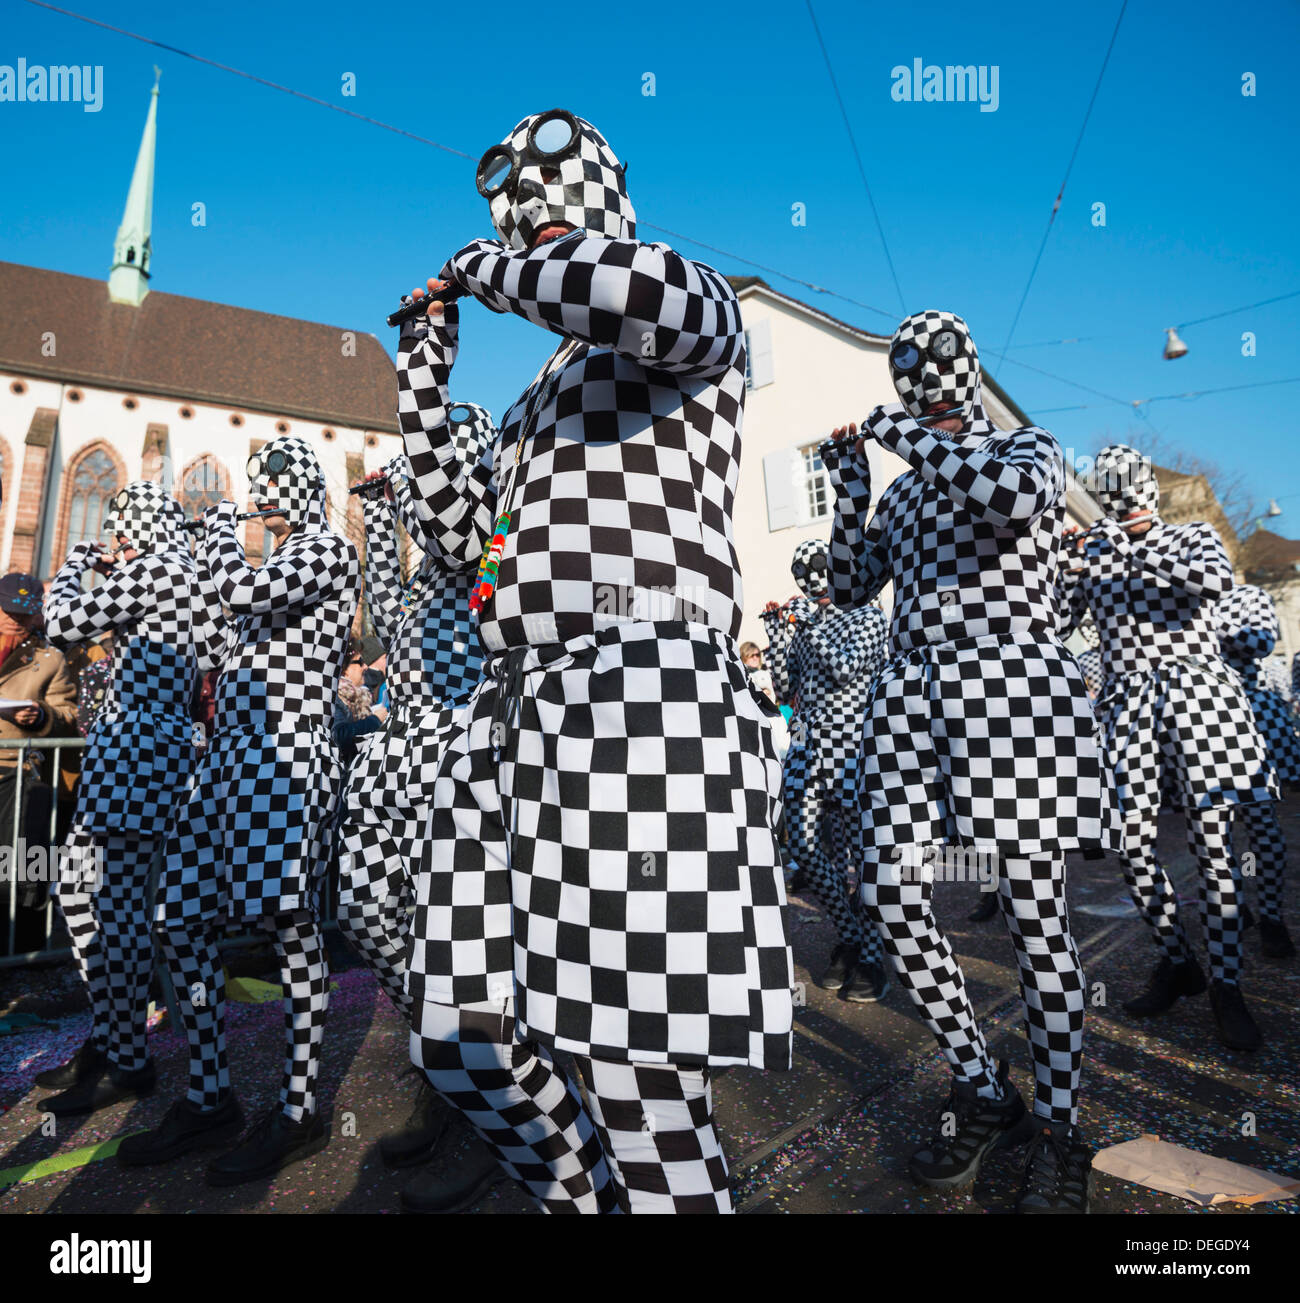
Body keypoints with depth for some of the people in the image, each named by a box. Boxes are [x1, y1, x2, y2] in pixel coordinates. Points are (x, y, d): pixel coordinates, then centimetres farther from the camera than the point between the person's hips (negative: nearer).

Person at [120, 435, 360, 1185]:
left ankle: (300, 1114, 10)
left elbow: (244, 591, -18)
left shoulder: (329, 550, -2)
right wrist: (215, 542, 25)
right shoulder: (268, 563, 25)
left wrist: (221, 529, 0)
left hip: (287, 756, -9)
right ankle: (209, 1101, 24)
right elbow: (219, 640, 28)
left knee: (290, 926, -5)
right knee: (181, 922, 9)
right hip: (230, 757, 9)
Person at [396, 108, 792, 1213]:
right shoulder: (541, 394, 33)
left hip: (639, 696, -8)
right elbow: (465, 531, 31)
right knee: (468, 1042, 12)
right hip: (518, 709, 9)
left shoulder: (701, 317, 11)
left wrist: (486, 270, 1)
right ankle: (593, 1201, 35)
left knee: (636, 1067, -7)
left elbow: (656, 293, -16)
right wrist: (423, 377, 29)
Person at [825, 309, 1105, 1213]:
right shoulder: (903, 492, 23)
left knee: (1034, 910, -1)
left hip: (1011, 688, -5)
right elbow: (850, 589, 17)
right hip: (913, 692, 5)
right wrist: (851, 485, 11)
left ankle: (1059, 1128, 19)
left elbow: (1018, 490, -17)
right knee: (889, 894, -1)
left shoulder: (1028, 447, 9)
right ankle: (984, 1095, 19)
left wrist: (907, 434, -7)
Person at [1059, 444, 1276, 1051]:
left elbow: (1217, 579, -12)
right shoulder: (1092, 554, 16)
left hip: (1197, 692, -2)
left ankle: (1226, 984, 11)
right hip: (1126, 701, 2)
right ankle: (1176, 961, 19)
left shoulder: (1193, 536, 11)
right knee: (1133, 846, -2)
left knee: (1211, 845, -3)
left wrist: (1137, 547, -12)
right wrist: (1072, 562, -5)